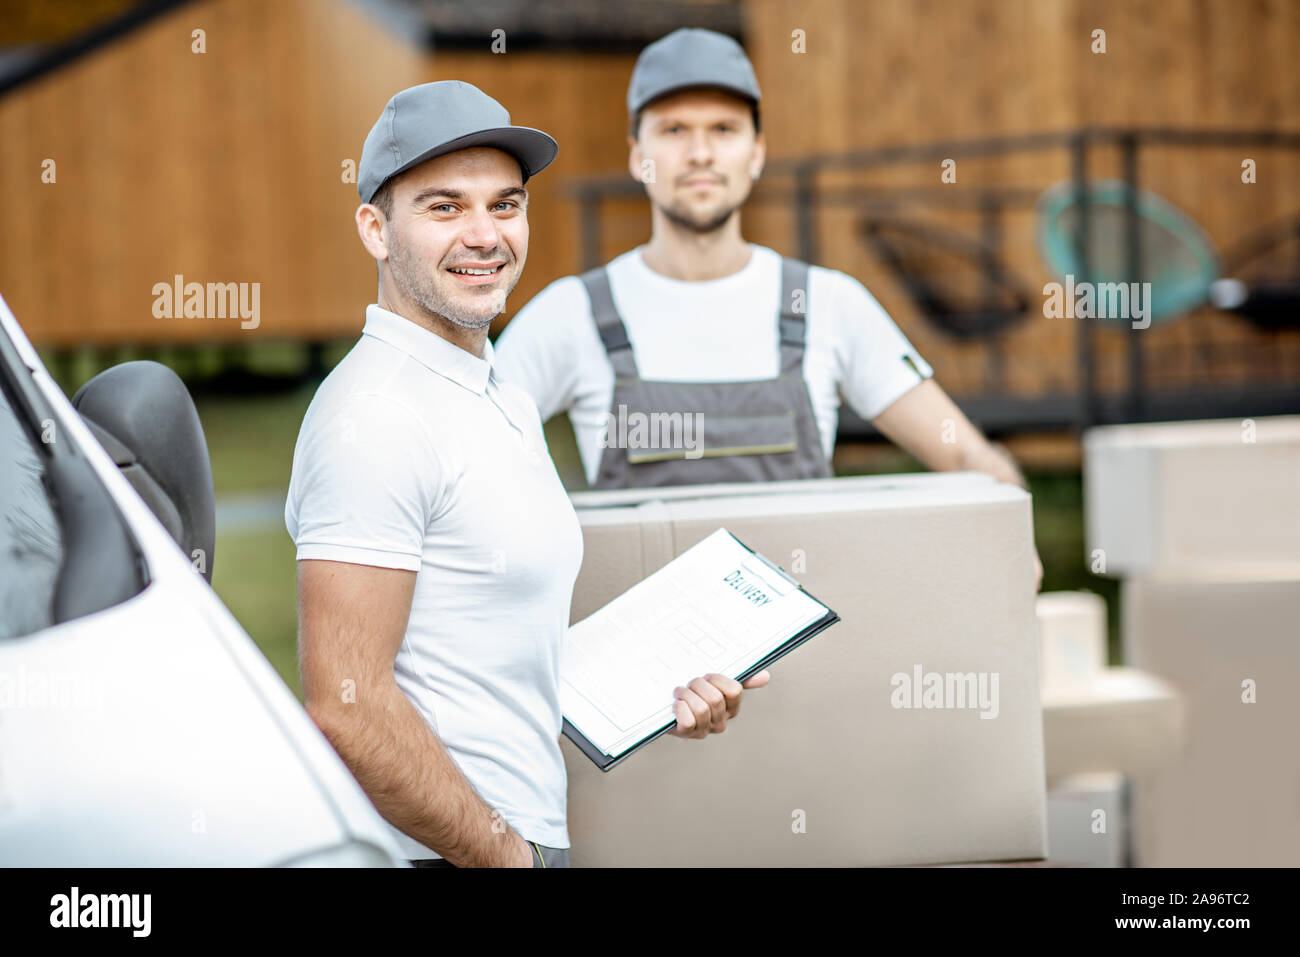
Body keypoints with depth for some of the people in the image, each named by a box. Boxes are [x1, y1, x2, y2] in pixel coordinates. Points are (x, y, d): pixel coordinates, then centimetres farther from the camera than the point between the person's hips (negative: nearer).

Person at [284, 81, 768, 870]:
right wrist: (509, 855, -16)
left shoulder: (509, 403, 12)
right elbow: (346, 707, -23)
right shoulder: (375, 417, -17)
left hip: (530, 836, 9)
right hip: (434, 854, -9)